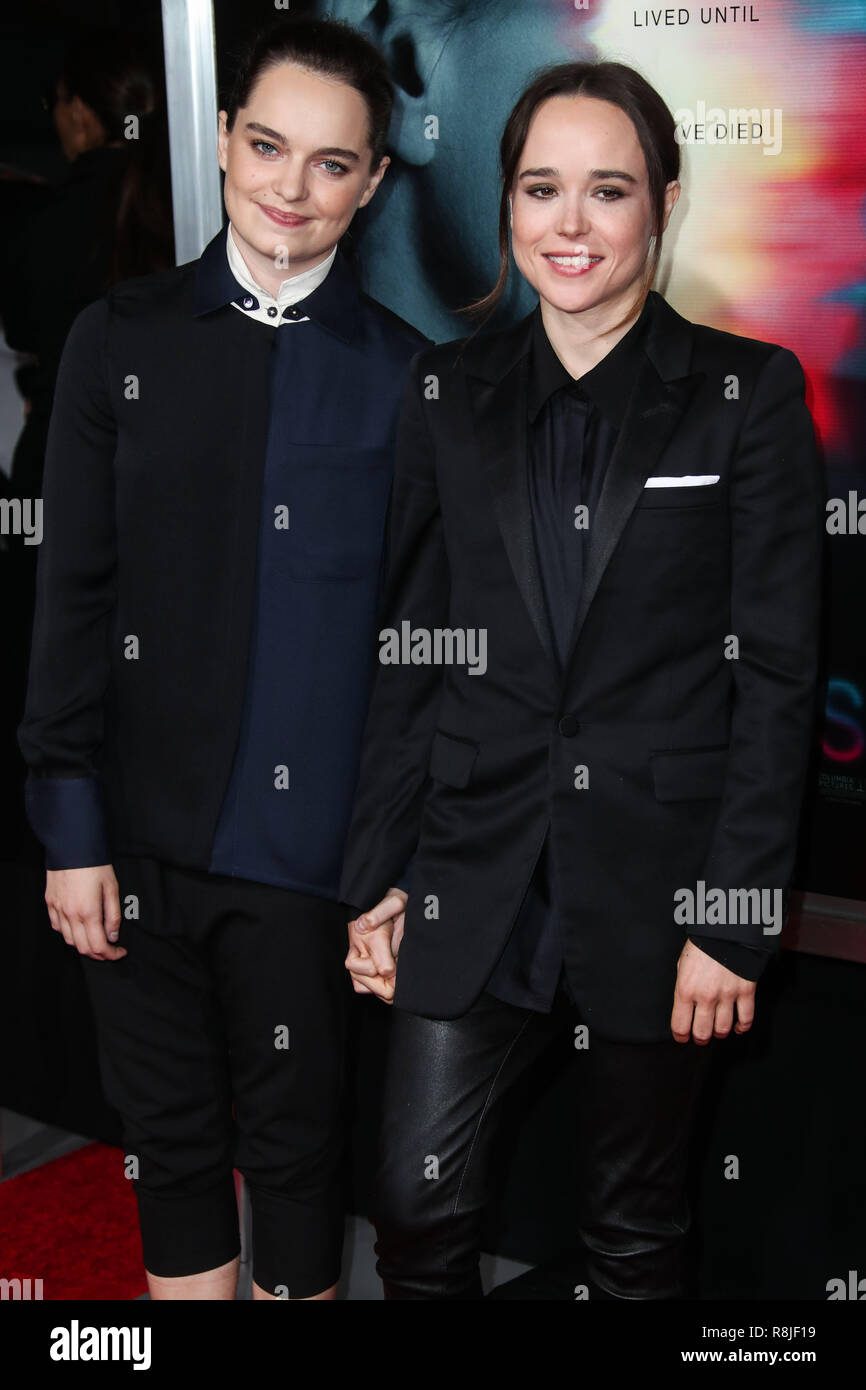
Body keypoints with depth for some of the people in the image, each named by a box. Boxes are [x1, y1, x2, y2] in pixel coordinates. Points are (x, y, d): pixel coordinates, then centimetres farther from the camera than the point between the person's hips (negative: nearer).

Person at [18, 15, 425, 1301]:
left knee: (297, 1148, 13)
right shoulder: (121, 341, 2)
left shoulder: (403, 375, -1)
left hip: (306, 850, -1)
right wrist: (70, 827, -2)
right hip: (144, 838, 2)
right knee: (169, 1143, 15)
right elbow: (72, 594, 2)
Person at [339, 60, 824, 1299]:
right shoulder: (451, 392, 5)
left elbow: (777, 671, -5)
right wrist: (378, 877, 3)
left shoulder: (749, 393, -3)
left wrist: (736, 913, -10)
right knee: (417, 1208, 4)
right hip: (474, 873, 2)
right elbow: (406, 649, 7)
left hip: (656, 881, -2)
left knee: (637, 1226, 13)